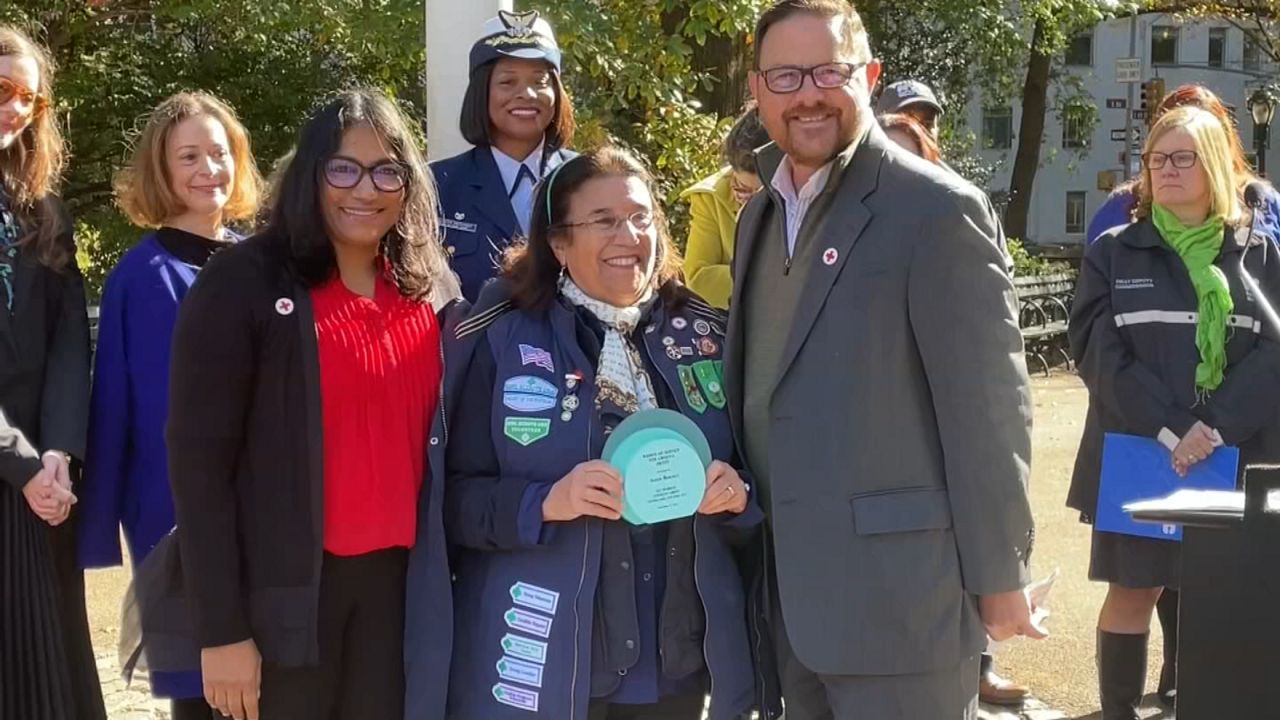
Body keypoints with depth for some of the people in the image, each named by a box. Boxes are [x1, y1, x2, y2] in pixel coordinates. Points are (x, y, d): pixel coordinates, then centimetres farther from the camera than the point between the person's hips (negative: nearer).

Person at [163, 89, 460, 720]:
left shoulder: (434, 291, 7)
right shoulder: (243, 282, -9)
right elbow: (198, 457, -11)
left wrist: (445, 575, 5)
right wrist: (221, 628, -13)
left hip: (399, 580, 4)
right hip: (286, 589, -4)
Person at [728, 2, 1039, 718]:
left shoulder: (938, 209, -11)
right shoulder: (762, 213, 12)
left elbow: (988, 408, -13)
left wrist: (1000, 577, -12)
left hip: (898, 594, -7)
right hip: (790, 592, 7)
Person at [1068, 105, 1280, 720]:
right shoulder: (1114, 252, 6)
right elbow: (1097, 348, -5)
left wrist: (1217, 429, -16)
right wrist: (1168, 428, -16)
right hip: (1135, 455, -1)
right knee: (1132, 590, 2)